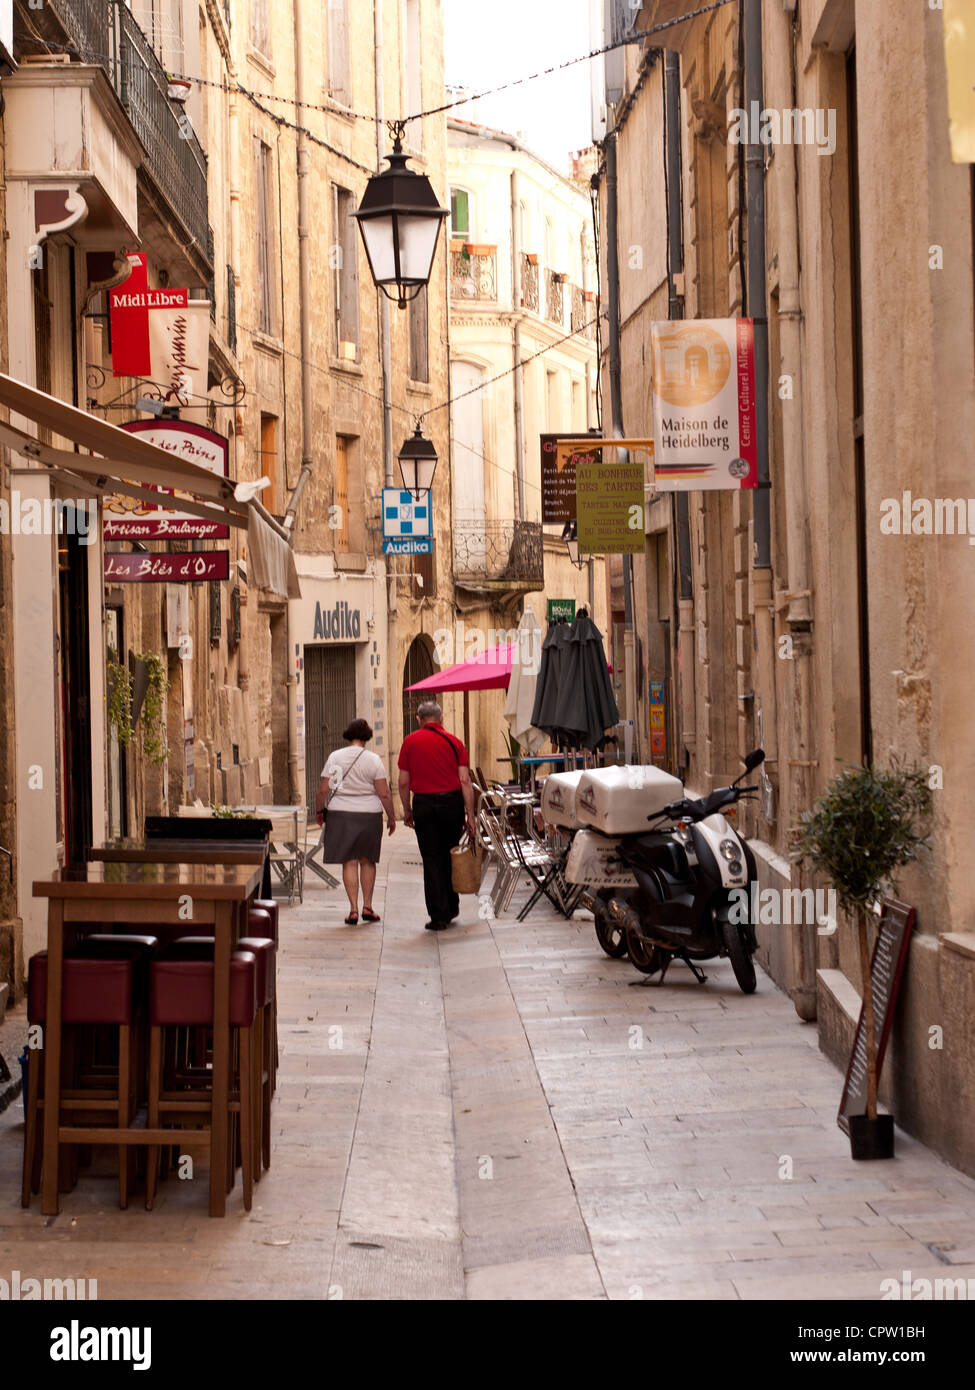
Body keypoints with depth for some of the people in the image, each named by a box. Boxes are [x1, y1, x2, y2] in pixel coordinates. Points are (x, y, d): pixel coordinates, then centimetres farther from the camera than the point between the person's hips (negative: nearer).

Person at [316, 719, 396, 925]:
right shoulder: (373, 759, -5)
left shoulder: (335, 757, -1)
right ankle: (367, 906, 15)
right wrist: (391, 817, 6)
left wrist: (319, 811, 14)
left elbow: (323, 789, -1)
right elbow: (384, 794, -6)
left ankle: (353, 909, -3)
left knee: (349, 862, 3)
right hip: (369, 815, 0)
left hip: (341, 815, 0)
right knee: (367, 861, 14)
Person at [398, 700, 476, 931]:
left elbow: (403, 782, 1)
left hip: (424, 804, -1)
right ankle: (451, 908, 24)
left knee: (431, 860, 2)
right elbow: (465, 780, -3)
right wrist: (470, 814, -1)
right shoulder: (453, 742, 2)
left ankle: (438, 916, -1)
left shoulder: (410, 742, 1)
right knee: (450, 857, 16)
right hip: (452, 802, 1)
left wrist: (407, 811, 12)